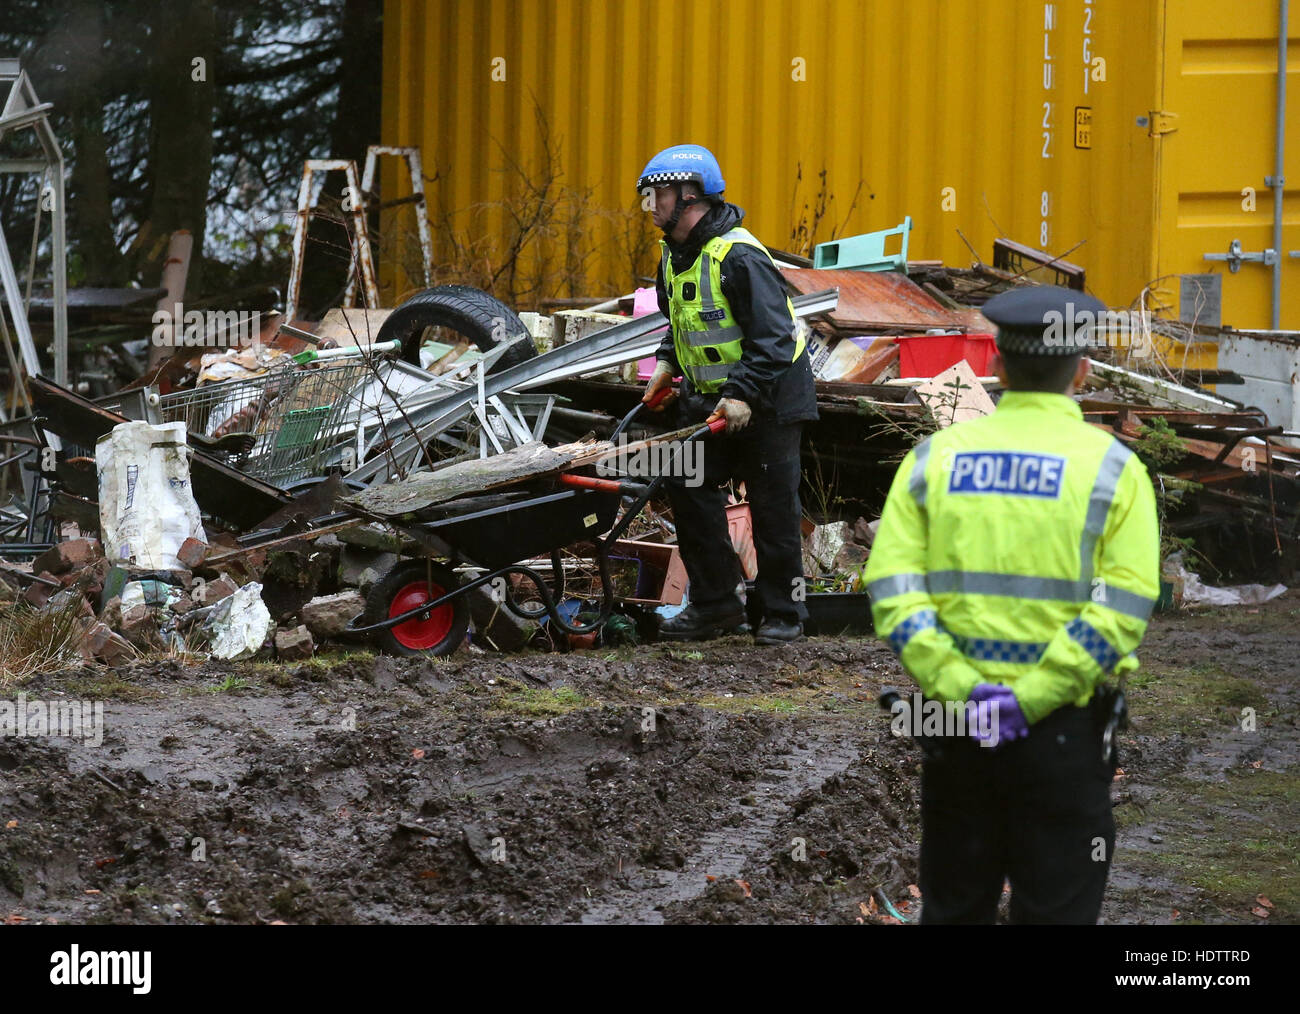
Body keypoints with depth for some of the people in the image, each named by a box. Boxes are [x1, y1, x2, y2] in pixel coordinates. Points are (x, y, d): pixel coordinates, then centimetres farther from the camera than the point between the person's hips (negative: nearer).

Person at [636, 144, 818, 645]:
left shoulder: (738, 256, -23)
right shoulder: (674, 256, 5)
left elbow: (773, 336, -25)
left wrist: (744, 393, -30)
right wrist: (668, 361, 7)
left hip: (765, 397, -8)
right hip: (707, 397, 8)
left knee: (773, 505, 0)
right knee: (689, 488, 0)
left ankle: (783, 613, 10)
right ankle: (714, 603, 8)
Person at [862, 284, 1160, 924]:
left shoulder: (934, 457, 5)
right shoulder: (1111, 468, -3)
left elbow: (892, 585, -5)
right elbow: (1121, 608, -13)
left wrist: (956, 688, -12)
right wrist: (1033, 698, -16)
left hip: (954, 717, 3)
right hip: (1062, 727, -3)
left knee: (954, 906, 13)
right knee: (1054, 908, 3)